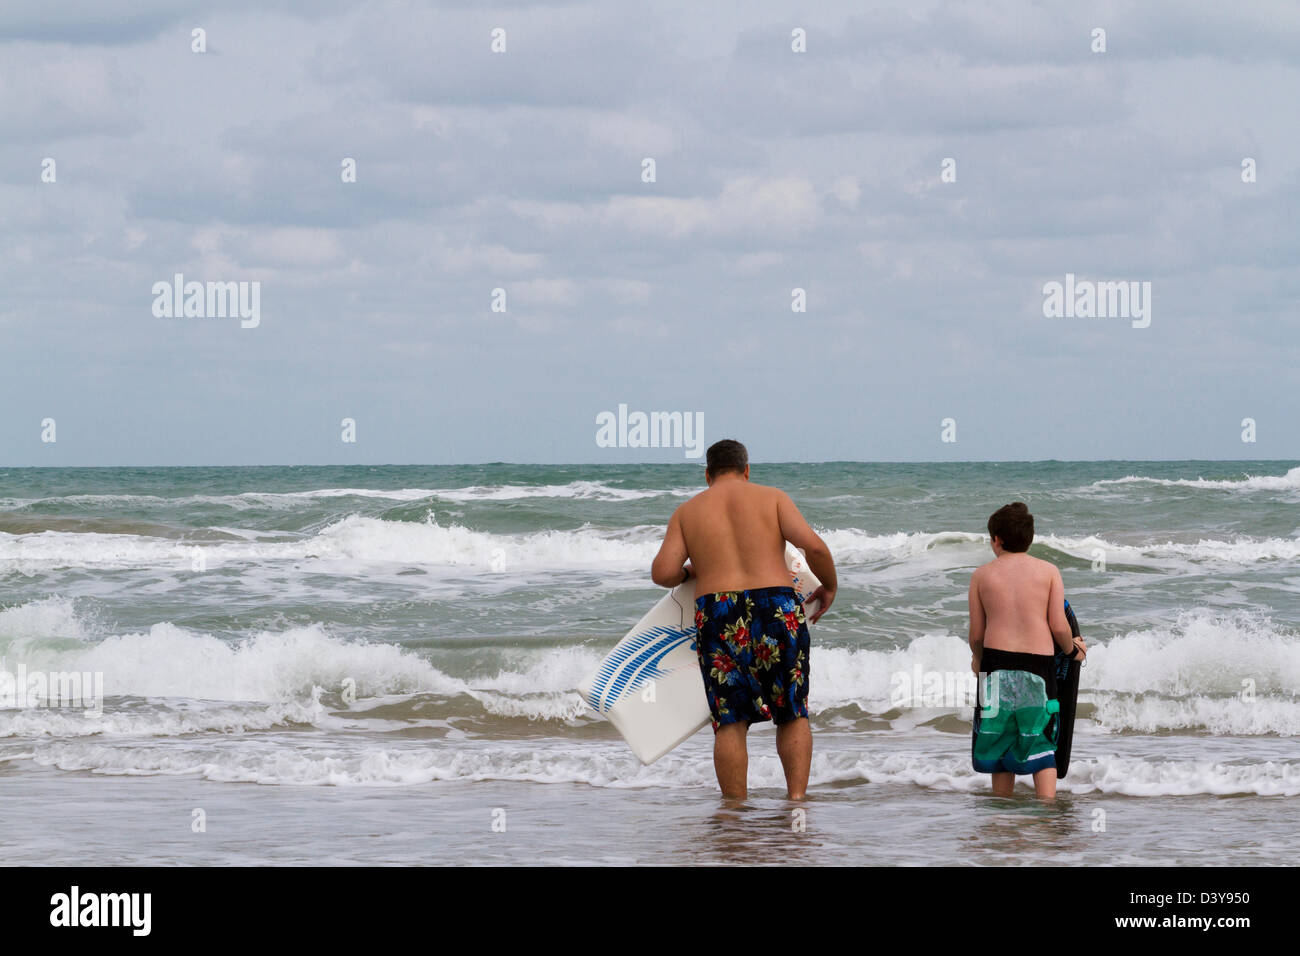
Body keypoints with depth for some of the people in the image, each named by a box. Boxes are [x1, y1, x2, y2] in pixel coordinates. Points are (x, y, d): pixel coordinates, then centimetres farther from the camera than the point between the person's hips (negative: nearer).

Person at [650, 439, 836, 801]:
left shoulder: (687, 512, 13)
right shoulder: (772, 497, 9)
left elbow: (662, 573, 3)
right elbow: (813, 545, -5)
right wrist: (829, 586, 11)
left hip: (718, 617, 0)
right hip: (778, 609, 0)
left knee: (730, 721, 4)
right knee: (793, 713, 12)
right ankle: (797, 796, -1)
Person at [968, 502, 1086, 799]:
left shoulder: (982, 575, 5)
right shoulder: (1048, 571, 3)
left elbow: (976, 634, 7)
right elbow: (1059, 627, -2)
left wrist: (977, 660, 28)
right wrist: (1072, 650, 18)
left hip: (997, 663, 1)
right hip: (1039, 662, -1)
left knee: (1000, 744, 12)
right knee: (1041, 745, 6)